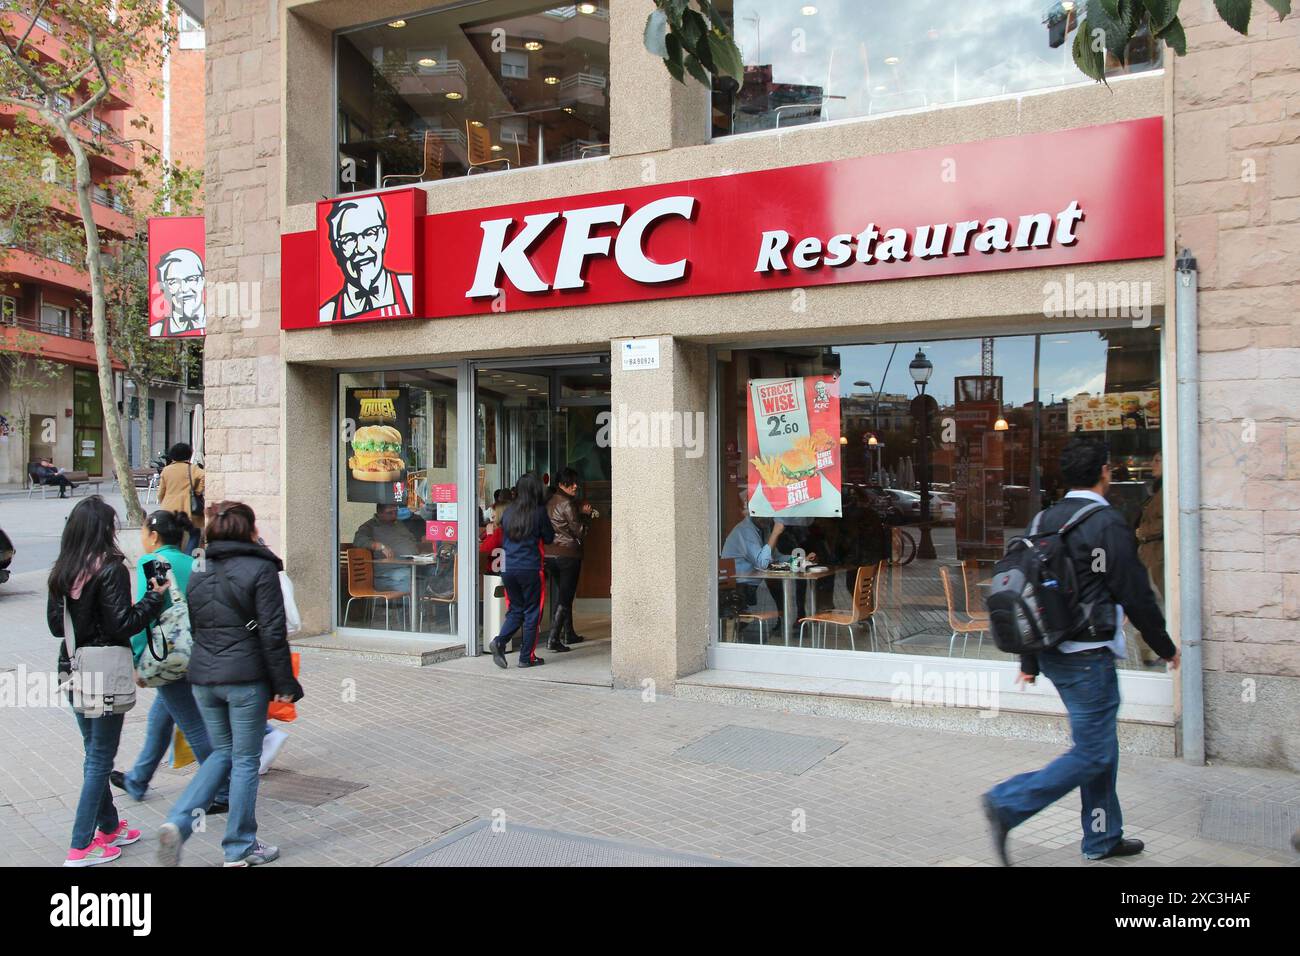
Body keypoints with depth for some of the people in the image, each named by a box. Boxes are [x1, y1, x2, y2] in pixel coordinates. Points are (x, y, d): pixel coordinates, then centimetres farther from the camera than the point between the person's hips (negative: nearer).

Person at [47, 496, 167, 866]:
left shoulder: (61, 571, 5)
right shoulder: (110, 569, -17)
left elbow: (55, 624, 12)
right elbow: (121, 625, -19)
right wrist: (154, 598, -11)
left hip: (73, 670, 7)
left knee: (94, 752, 18)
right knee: (100, 758, 2)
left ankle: (109, 827, 32)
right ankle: (81, 847, 5)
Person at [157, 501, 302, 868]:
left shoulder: (198, 572, 9)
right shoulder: (260, 569, -11)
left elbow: (193, 628, 15)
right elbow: (272, 633, -13)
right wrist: (285, 684, -8)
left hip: (203, 678, 6)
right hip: (246, 678, -6)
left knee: (222, 752, 21)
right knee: (245, 761, 6)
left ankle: (177, 822, 3)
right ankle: (240, 849, 16)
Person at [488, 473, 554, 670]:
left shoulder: (509, 511, 5)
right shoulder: (539, 511, -8)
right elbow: (549, 538, 2)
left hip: (508, 568, 4)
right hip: (530, 568, -4)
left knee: (516, 609, 18)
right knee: (531, 612, 7)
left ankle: (500, 641, -4)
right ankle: (527, 657, 9)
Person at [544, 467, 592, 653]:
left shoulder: (550, 503, 12)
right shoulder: (568, 504, -14)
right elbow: (581, 531, -13)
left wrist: (580, 512, 12)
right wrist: (586, 514, 4)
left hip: (550, 554, 8)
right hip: (568, 554, -8)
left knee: (562, 594, 19)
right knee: (565, 598, -5)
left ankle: (568, 634, 28)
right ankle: (553, 639, -10)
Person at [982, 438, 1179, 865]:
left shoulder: (1045, 520, 9)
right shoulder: (1106, 522, -14)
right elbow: (1136, 594, -11)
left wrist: (1029, 661, 15)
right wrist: (1166, 647, 4)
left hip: (1054, 654, 9)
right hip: (1088, 656, -8)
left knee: (1101, 746, 19)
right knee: (1092, 754, -1)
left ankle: (1102, 838, 28)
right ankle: (1007, 803, -7)